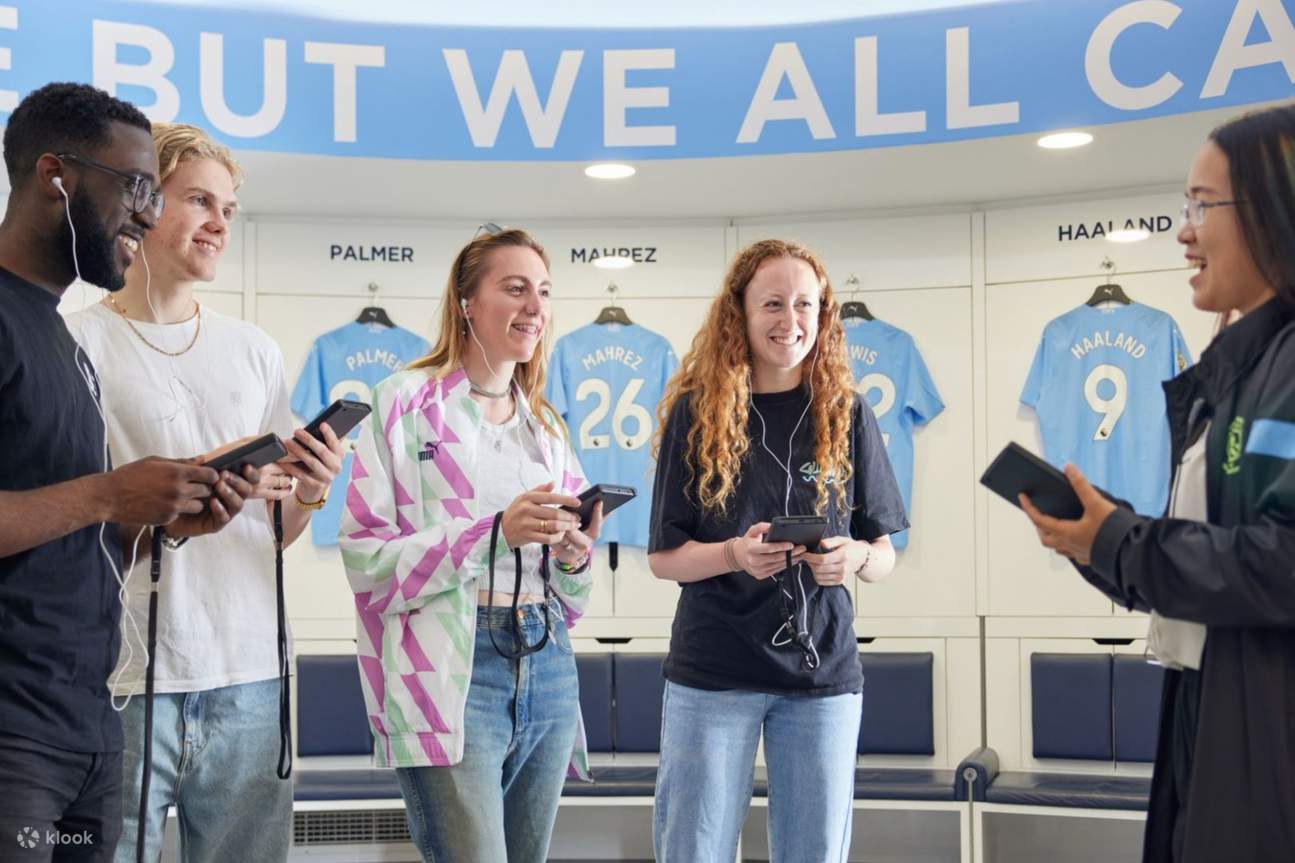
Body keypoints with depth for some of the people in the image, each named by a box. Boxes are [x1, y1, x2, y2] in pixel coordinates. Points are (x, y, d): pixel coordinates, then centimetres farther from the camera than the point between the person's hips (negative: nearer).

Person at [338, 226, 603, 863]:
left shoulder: (545, 424, 16)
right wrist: (496, 531, -18)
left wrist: (575, 557, -2)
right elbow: (365, 553, -10)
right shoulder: (408, 400, -2)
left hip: (546, 666, 6)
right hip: (450, 669, -6)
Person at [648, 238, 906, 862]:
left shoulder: (846, 414, 2)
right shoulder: (696, 412, -3)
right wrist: (736, 555, -21)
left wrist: (854, 558, -18)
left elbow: (884, 554, 5)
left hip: (822, 671, 2)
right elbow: (663, 557, -2)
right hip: (711, 673, -1)